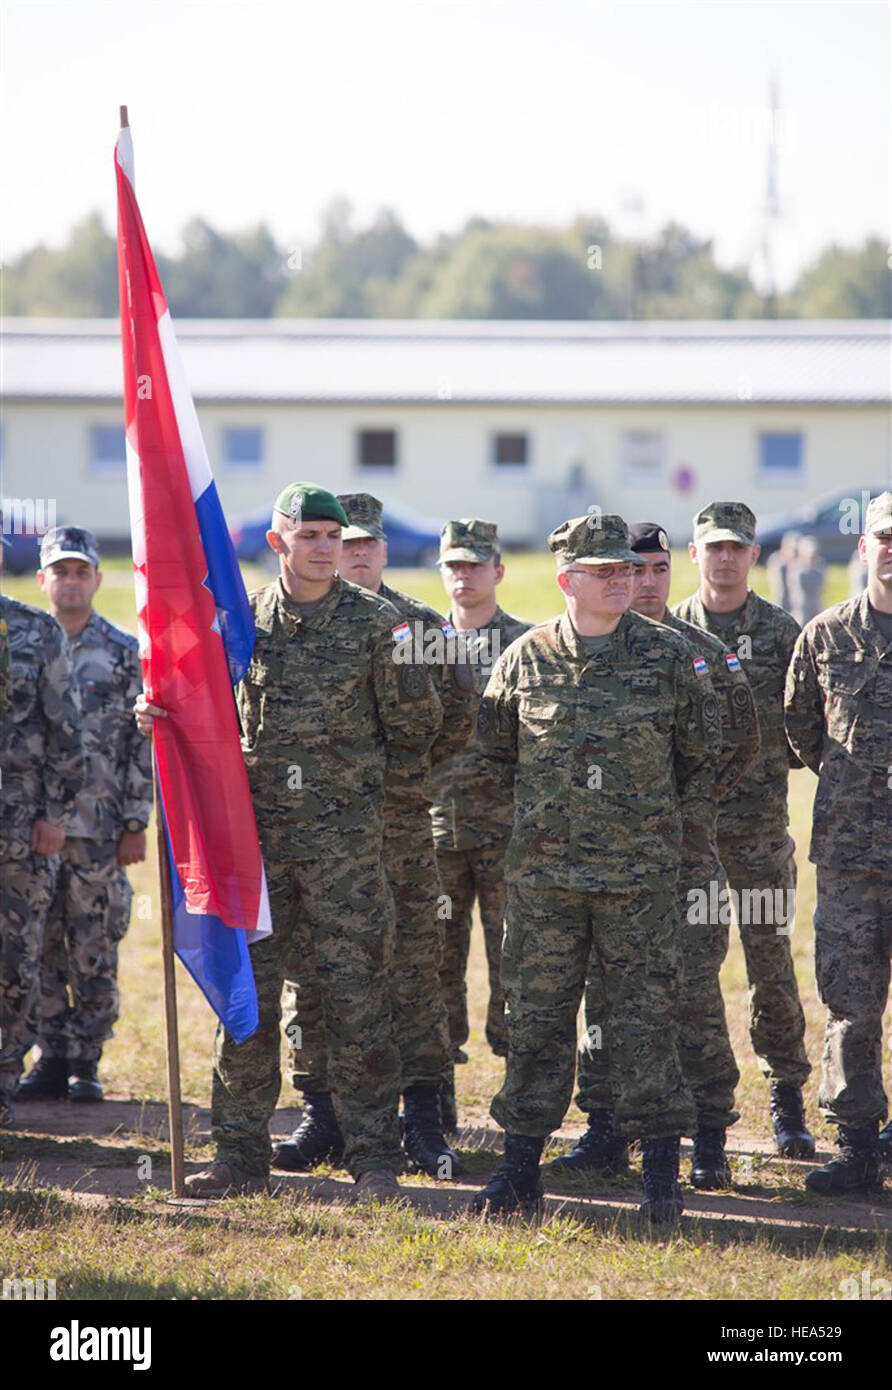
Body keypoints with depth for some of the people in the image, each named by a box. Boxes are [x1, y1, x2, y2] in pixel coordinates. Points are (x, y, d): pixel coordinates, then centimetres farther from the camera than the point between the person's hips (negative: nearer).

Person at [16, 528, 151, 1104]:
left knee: (94, 951, 0)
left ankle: (87, 1061, 7)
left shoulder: (124, 653, 2)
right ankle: (52, 1058, 13)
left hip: (98, 828, -3)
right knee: (39, 949, 5)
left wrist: (137, 824, -4)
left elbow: (143, 743, 1)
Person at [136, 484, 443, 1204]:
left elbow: (415, 722, 5)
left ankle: (374, 1157, 5)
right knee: (246, 990, 4)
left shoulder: (375, 622, -2)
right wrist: (160, 713, -4)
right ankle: (240, 1152, 13)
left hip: (345, 834, -2)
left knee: (358, 995, -2)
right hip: (257, 832, 3)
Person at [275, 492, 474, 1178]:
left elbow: (459, 712, 7)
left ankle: (422, 1120, 1)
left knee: (414, 966, -2)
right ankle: (322, 1114, 10)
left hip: (399, 818, 0)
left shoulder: (421, 624, 8)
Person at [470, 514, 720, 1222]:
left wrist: (670, 819, 10)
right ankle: (521, 1165, 13)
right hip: (544, 872, 1)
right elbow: (493, 746, 17)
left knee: (647, 1018, -1)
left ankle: (662, 1175, 5)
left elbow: (703, 751, 12)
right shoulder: (526, 659, 2)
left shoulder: (668, 656, 1)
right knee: (537, 1018, 5)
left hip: (641, 872, -1)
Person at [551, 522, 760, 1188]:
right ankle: (606, 1133, 12)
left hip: (684, 841, -2)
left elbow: (741, 741, 5)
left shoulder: (704, 652, 4)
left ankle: (709, 1139, 2)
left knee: (695, 992, -4)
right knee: (605, 990, 5)